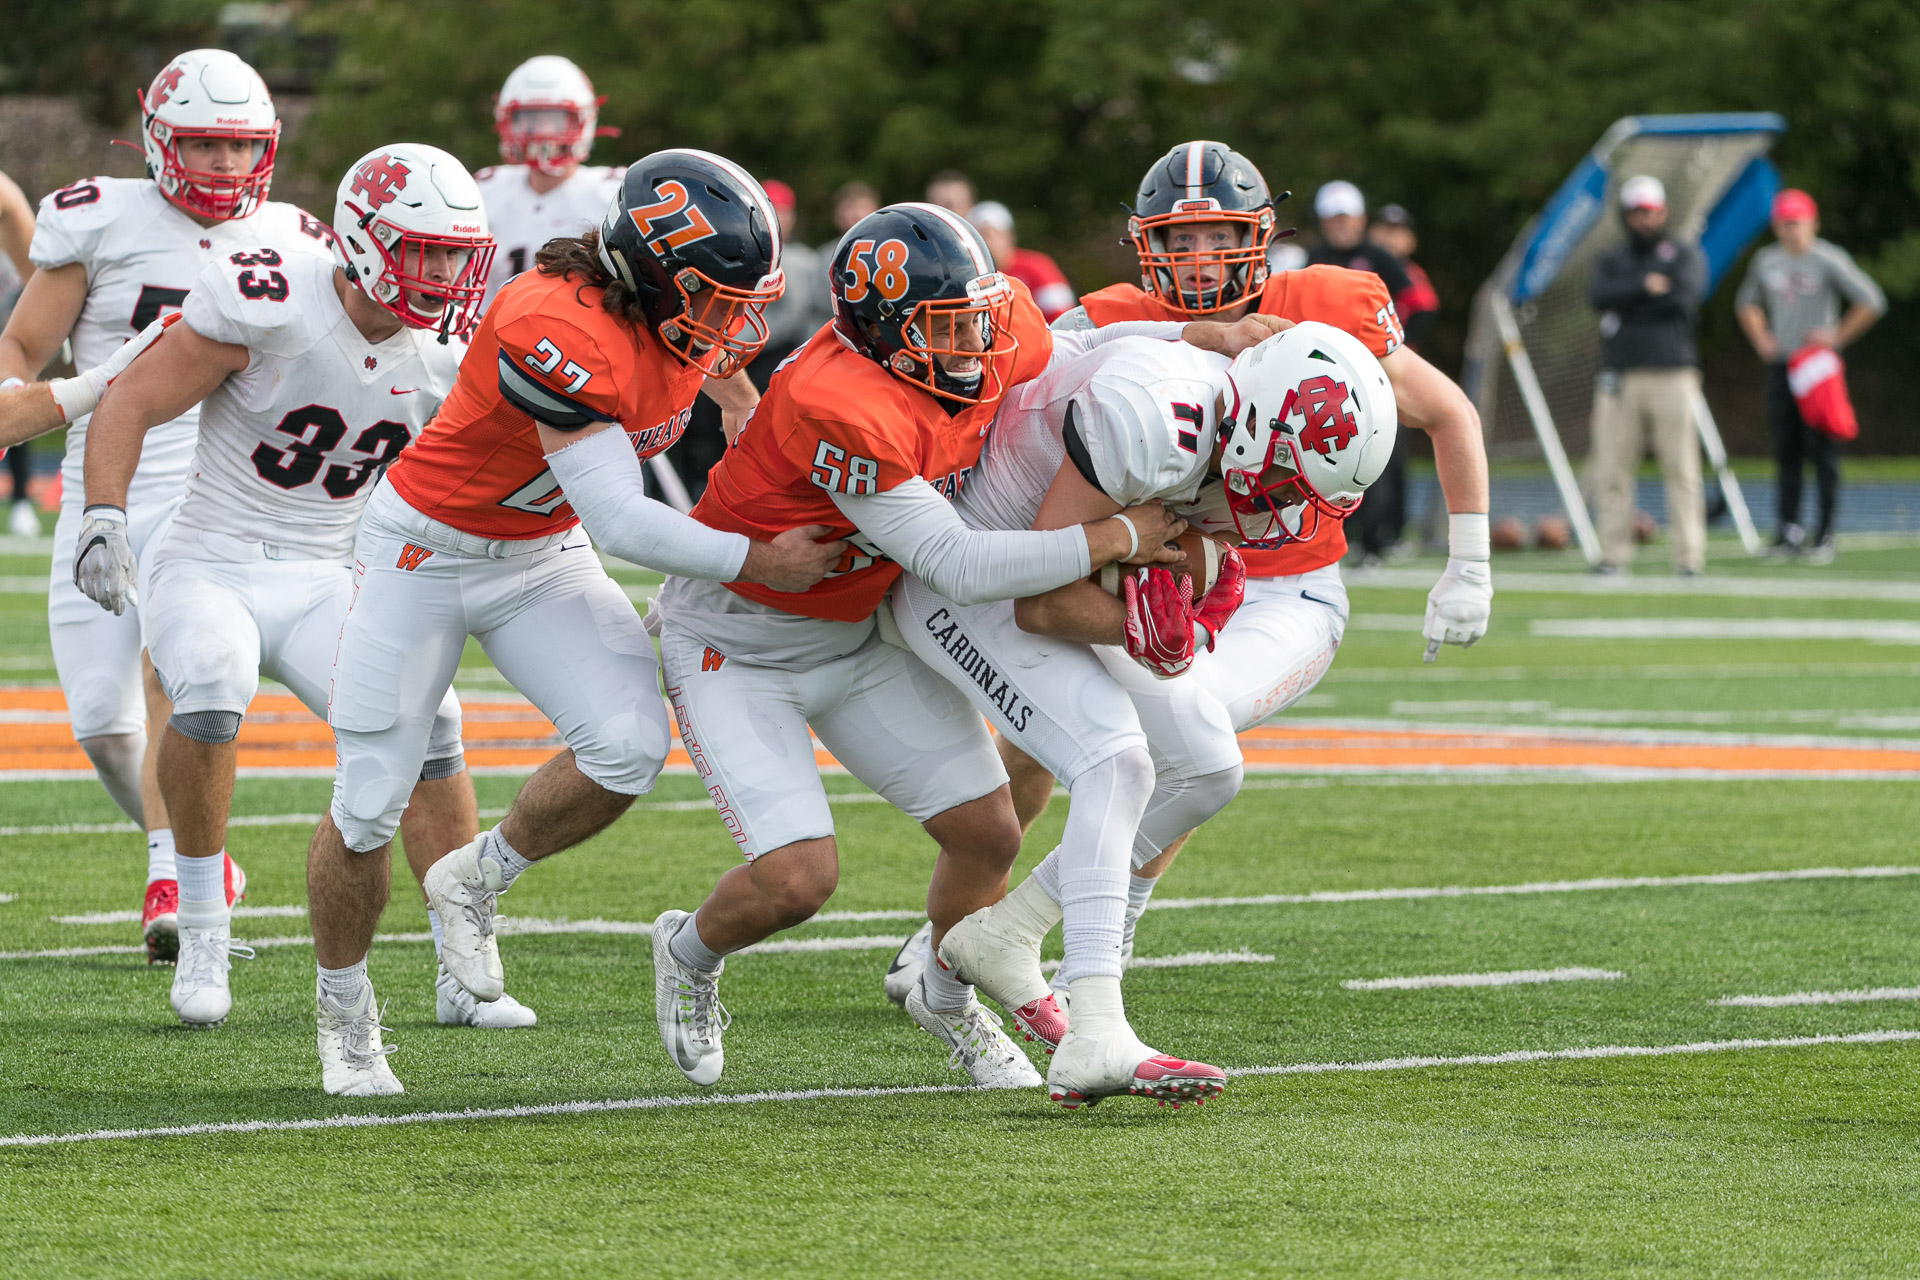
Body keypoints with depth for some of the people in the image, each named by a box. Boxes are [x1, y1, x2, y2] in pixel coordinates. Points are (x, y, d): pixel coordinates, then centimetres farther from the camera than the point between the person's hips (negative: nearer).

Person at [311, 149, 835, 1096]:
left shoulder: (711, 328, -12)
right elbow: (619, 521, -33)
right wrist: (757, 563, -26)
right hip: (426, 547, -6)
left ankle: (474, 881, 10)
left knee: (629, 743, -17)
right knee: (369, 806, -1)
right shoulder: (556, 329, -36)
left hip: (542, 557, 6)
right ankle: (343, 1015, 23)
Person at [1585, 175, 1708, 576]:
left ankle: (1689, 555, -7)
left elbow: (1686, 295, -8)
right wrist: (1645, 287, -12)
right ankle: (1614, 554, 1)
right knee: (1611, 470, -3)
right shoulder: (1610, 259, 18)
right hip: (1620, 380, 2)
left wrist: (1627, 303, -3)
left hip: (1672, 374, -2)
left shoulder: (1685, 254, 11)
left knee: (1682, 470, -7)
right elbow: (1599, 295, -3)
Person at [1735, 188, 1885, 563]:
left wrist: (1838, 336, -9)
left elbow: (1872, 302, -9)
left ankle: (1825, 534, -2)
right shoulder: (1765, 262, 9)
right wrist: (1760, 339, 12)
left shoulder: (1829, 260, -8)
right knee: (1785, 451, 3)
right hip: (1780, 364, 5)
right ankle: (1789, 530, 8)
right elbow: (1746, 303, 27)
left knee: (1822, 449, -6)